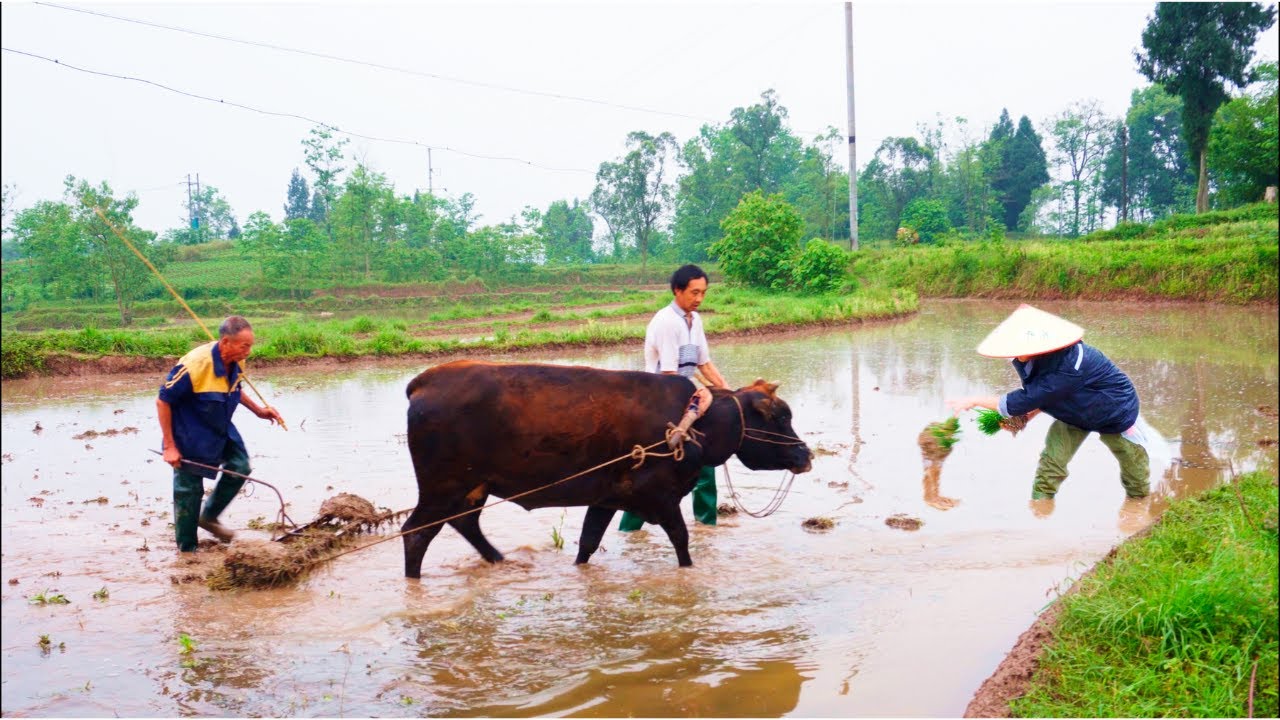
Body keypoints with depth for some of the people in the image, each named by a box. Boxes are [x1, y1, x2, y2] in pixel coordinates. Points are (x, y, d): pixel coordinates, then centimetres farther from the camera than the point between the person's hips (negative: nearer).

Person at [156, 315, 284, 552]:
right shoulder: (194, 365, -32)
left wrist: (257, 410, 2)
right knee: (189, 491, 2)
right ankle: (186, 550, 18)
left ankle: (209, 517, 25)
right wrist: (169, 446, -20)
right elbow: (162, 401, -23)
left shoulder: (236, 362, -10)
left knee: (240, 466, 5)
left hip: (220, 430, 7)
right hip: (191, 436, -7)